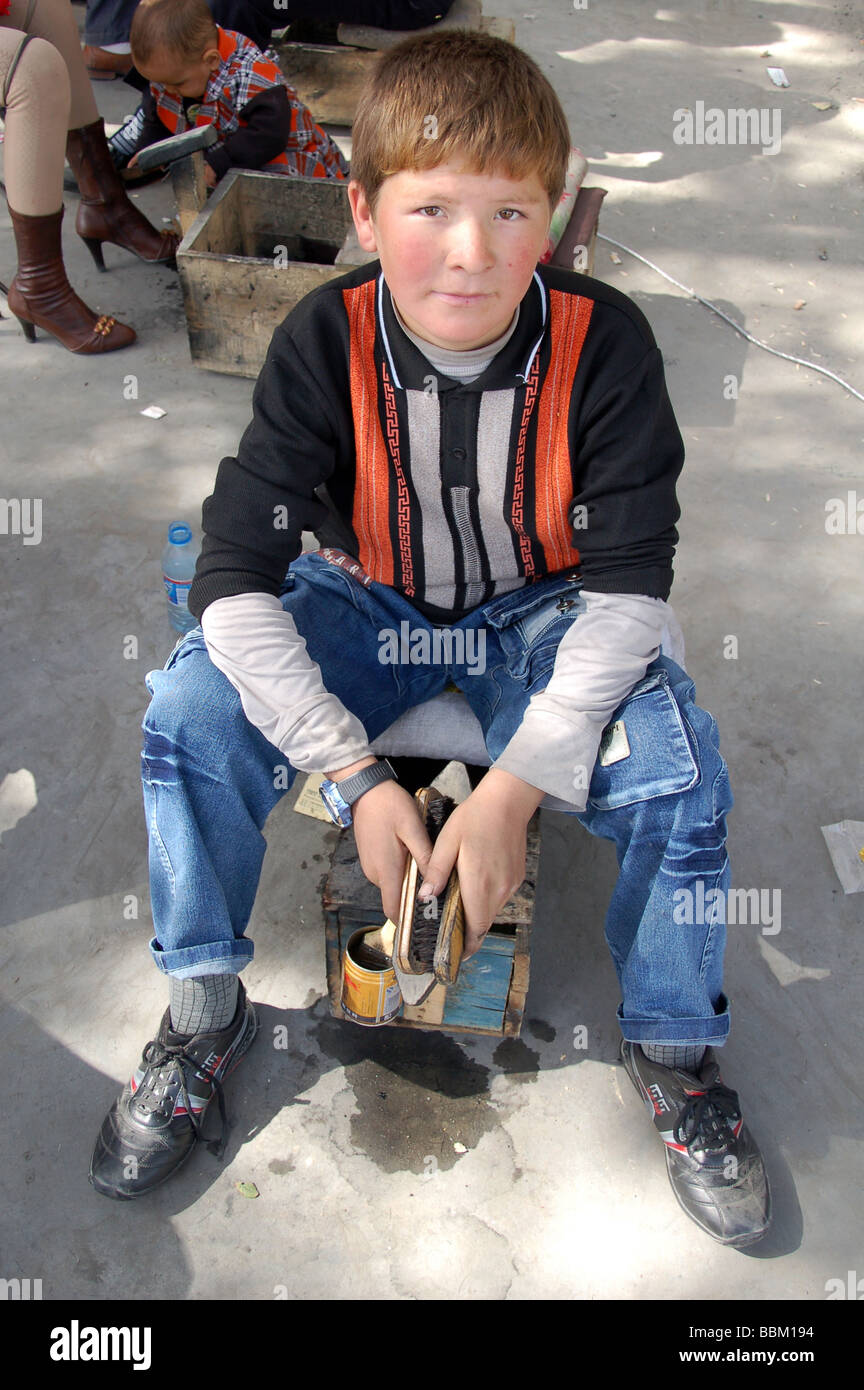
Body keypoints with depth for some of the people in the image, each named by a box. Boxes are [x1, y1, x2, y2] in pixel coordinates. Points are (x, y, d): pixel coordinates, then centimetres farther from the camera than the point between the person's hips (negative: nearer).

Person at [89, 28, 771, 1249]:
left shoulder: (605, 342, -20)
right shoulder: (325, 344, -19)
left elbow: (629, 586, -20)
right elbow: (233, 580, -22)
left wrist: (513, 789, -28)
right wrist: (358, 777, -28)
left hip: (549, 614, 0)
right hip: (369, 602, 1)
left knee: (679, 772, -26)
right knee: (192, 712, -22)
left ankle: (674, 1050, 4)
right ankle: (205, 1011, 3)